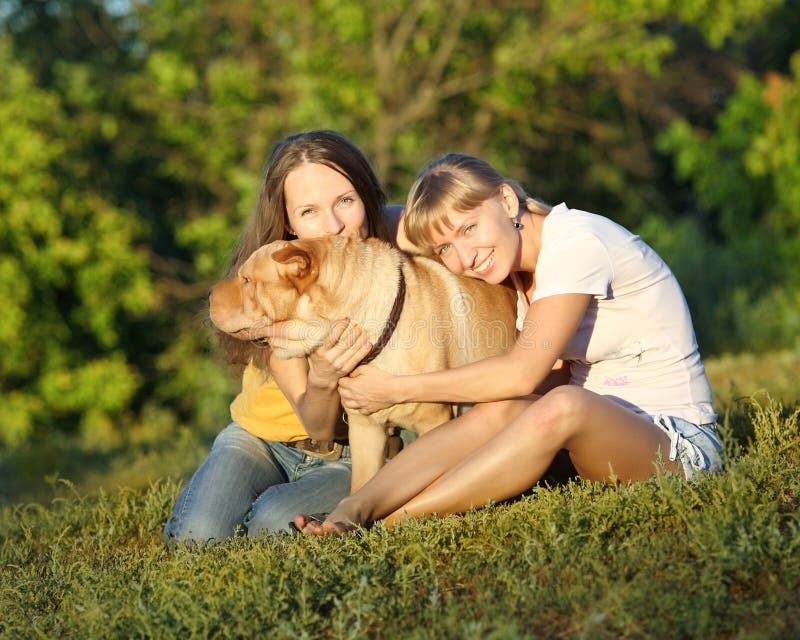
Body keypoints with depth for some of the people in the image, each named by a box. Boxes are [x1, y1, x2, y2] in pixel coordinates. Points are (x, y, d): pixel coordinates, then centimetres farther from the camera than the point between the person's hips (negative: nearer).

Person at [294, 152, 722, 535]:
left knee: (563, 406, -37)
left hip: (679, 445, -7)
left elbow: (522, 373, -24)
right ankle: (353, 509, -36)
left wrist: (397, 389, -19)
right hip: (597, 438, 7)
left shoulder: (577, 242, -19)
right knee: (499, 410, -24)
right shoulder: (509, 259, 6)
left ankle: (389, 523, -35)